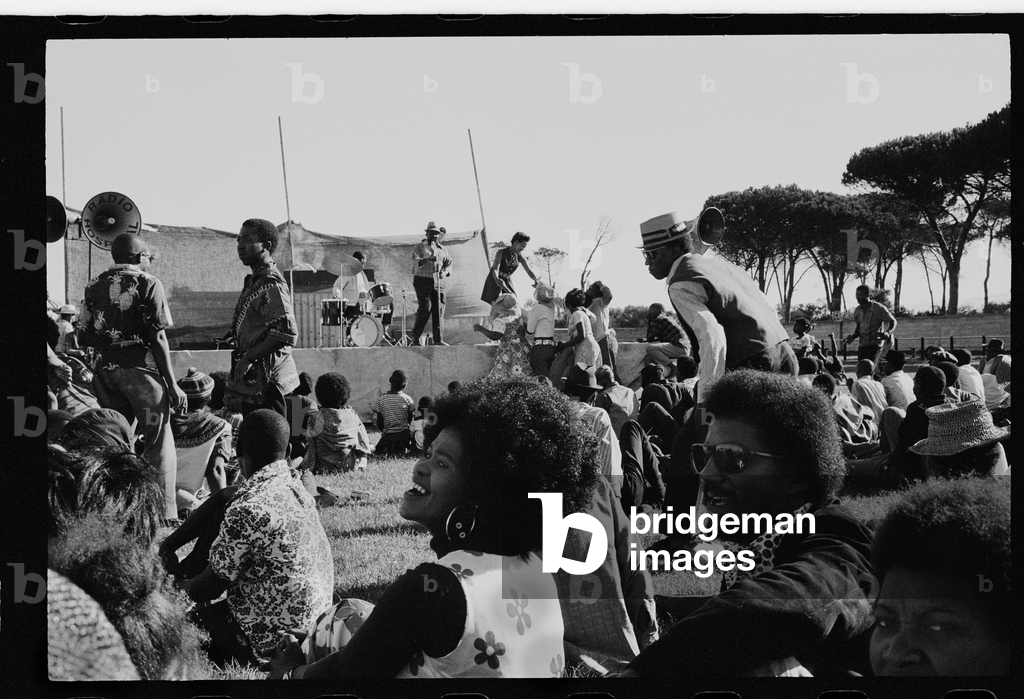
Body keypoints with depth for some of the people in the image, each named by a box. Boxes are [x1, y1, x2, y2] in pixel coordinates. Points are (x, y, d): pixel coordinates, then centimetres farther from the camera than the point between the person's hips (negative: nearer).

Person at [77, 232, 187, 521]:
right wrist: (172, 385, -8)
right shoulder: (147, 283, -5)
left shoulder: (95, 286, 9)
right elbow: (157, 338, -10)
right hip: (141, 367, -5)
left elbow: (83, 338, 6)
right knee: (158, 445, 0)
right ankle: (164, 516, -4)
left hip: (106, 369, 5)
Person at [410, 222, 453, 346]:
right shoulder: (419, 247, 5)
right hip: (422, 281, -4)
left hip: (438, 282, 4)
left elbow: (449, 263, 11)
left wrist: (445, 272, -11)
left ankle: (438, 339, -1)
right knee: (425, 308, -13)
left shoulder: (442, 249, 17)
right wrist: (428, 259, -30)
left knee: (439, 309, -3)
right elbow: (415, 261, -11)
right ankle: (415, 336, 0)